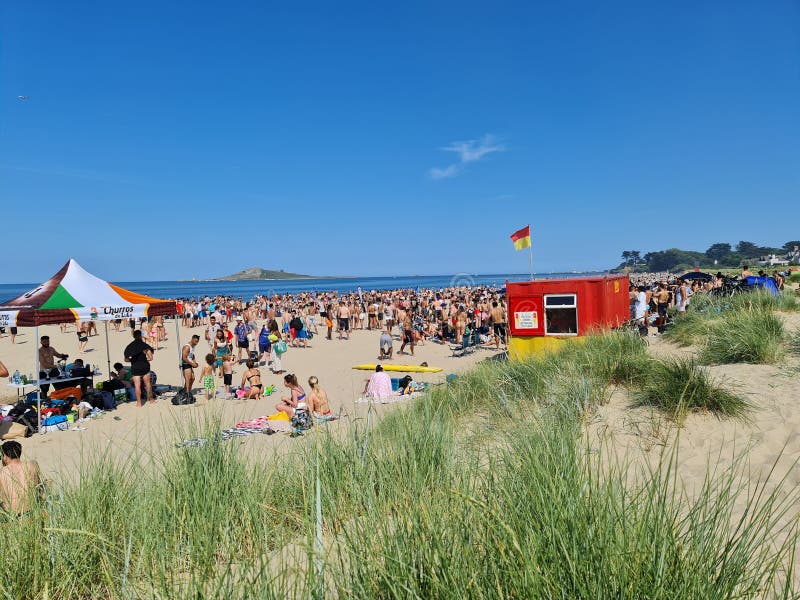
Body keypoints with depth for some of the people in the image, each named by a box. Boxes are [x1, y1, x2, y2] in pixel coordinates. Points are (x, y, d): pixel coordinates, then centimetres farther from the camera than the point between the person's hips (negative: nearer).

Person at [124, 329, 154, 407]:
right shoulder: (144, 345, -5)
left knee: (137, 385, 2)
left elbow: (126, 359, 4)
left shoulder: (129, 346, 3)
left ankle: (139, 403, 4)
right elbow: (151, 358, -8)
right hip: (144, 366, -1)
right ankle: (151, 399, 24)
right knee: (148, 384, 13)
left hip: (135, 367, 1)